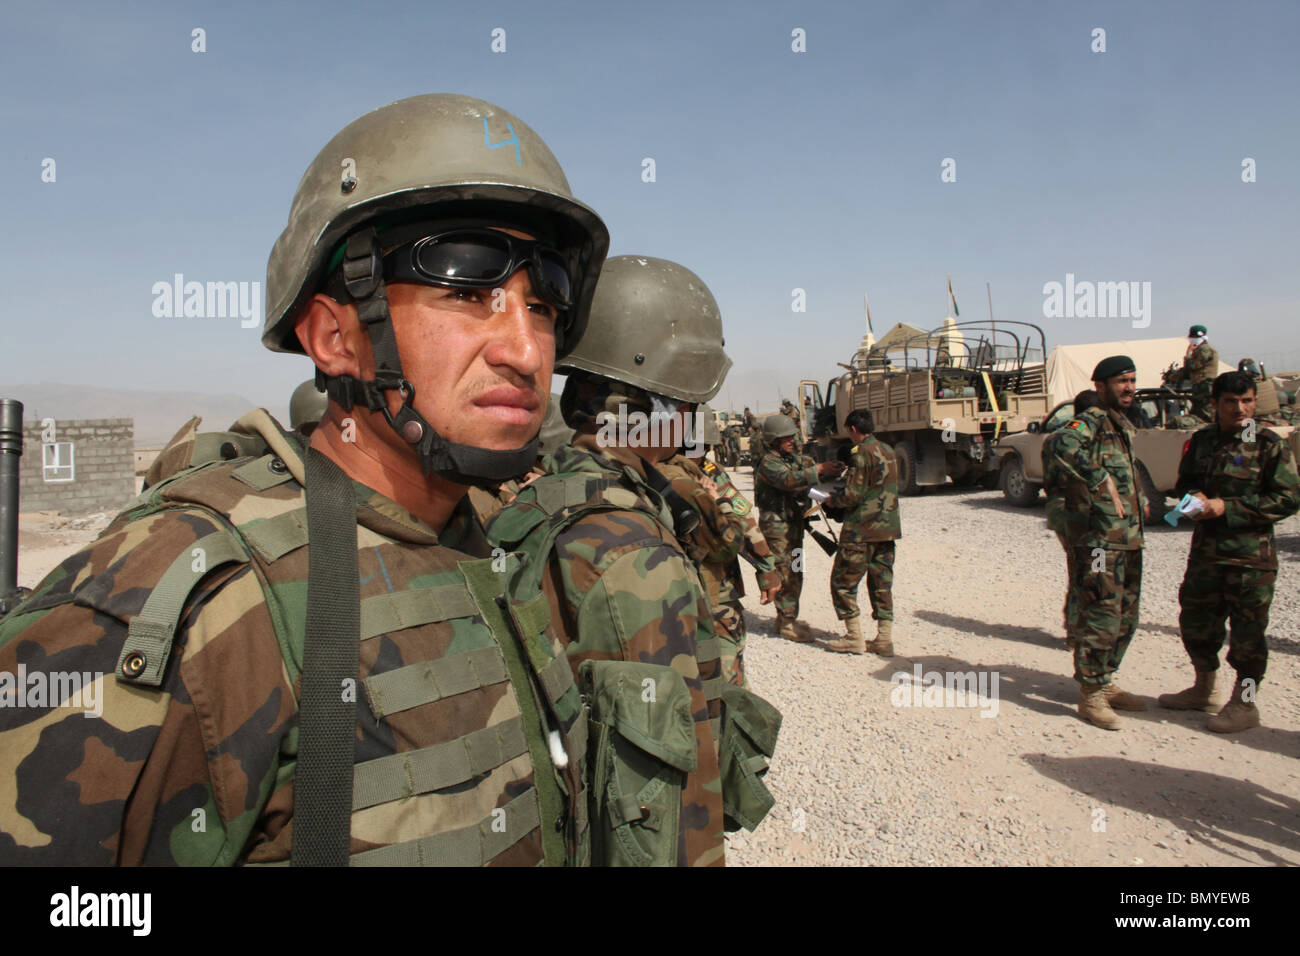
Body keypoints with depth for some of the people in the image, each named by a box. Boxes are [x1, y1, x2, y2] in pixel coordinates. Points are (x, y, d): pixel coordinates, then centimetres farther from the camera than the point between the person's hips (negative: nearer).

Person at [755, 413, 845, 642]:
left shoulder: (794, 459, 13)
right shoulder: (768, 463, -15)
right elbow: (788, 479, -30)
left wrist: (832, 469, -14)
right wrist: (819, 470, -33)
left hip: (794, 525, 9)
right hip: (777, 527, -9)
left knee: (795, 574, 14)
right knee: (786, 576, -7)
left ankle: (786, 618, 24)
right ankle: (787, 623, -1)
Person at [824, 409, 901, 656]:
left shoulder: (861, 453, -14)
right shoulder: (888, 451, 11)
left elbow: (853, 495, -18)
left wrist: (831, 501, 0)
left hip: (862, 529, -8)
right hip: (888, 527, 8)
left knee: (843, 581, 3)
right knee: (882, 583, 12)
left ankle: (854, 638, 3)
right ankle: (885, 639, 11)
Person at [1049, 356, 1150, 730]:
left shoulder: (1127, 427, 18)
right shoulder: (1091, 421, -11)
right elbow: (1064, 445, -35)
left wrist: (1140, 500, 20)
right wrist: (1101, 480, -38)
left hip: (1129, 539, 9)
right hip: (1097, 539, -9)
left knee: (1125, 616, 16)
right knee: (1100, 616, -5)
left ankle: (1105, 682, 29)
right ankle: (1090, 694, 5)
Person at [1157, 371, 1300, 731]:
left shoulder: (1270, 445, -8)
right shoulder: (1201, 441, 8)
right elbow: (1185, 482, 19)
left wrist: (1227, 507, -17)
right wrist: (1195, 497, -5)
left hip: (1251, 555, -6)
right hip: (1205, 549, 6)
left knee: (1247, 630, 2)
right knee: (1196, 620, 15)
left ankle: (1244, 704, 16)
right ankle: (1204, 691, 34)